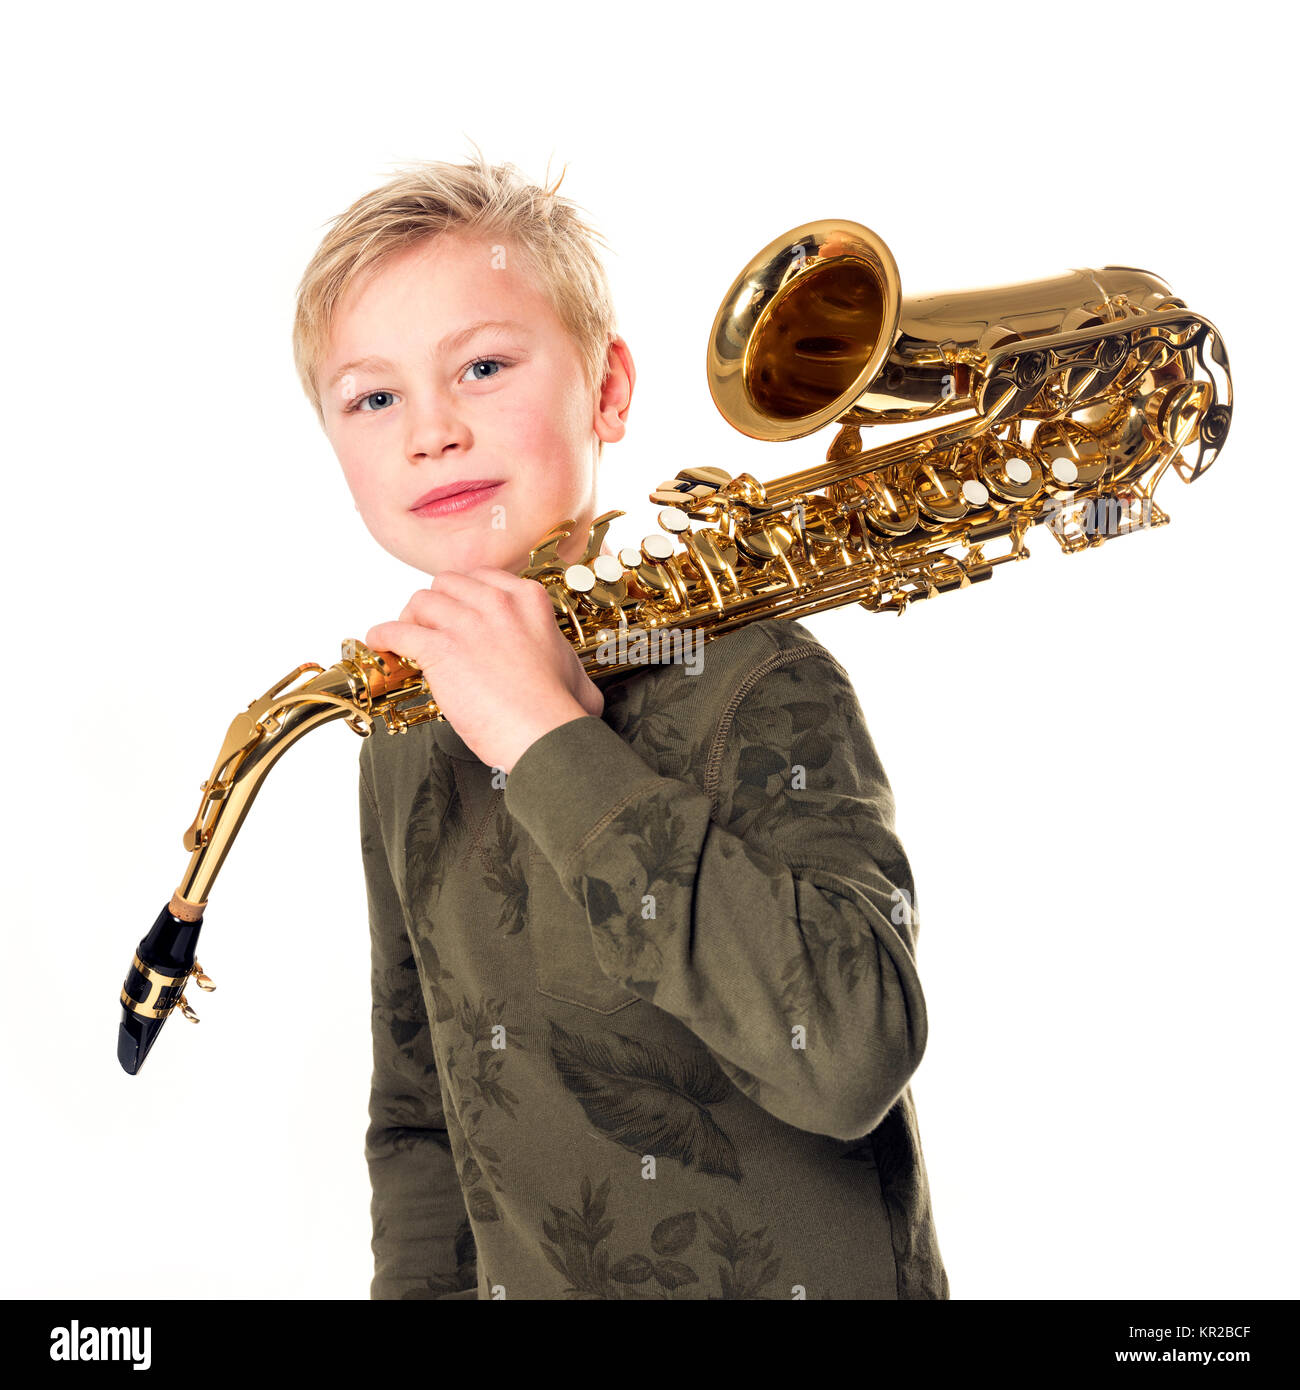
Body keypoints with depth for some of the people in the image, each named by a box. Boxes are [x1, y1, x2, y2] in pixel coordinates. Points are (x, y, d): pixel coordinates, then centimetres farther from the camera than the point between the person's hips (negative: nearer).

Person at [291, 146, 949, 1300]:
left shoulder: (756, 682, -16)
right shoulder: (402, 756, 3)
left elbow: (852, 1055, -30)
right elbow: (420, 1116, 12)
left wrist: (553, 744, -28)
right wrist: (422, 1283, -3)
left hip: (799, 1280, -4)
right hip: (524, 1281, 5)